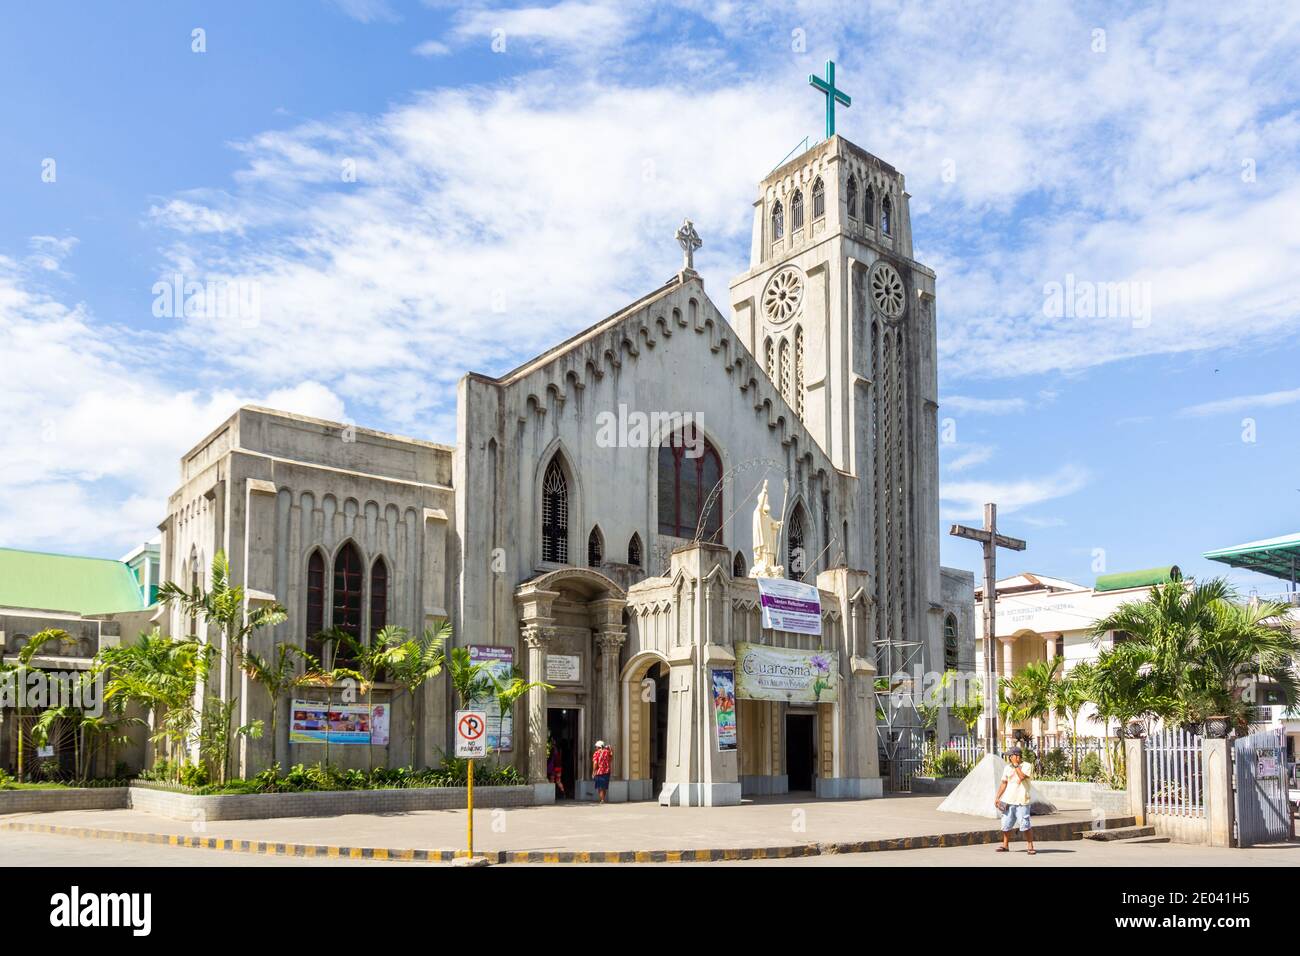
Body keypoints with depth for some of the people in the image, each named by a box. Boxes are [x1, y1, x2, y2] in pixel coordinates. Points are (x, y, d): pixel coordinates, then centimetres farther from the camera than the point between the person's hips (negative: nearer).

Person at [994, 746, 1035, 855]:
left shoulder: (1027, 766, -4)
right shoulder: (1008, 768, 12)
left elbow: (1022, 777, -21)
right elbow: (1004, 783, 14)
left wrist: (1016, 765, -14)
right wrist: (997, 797, 8)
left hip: (1021, 801, -5)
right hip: (1008, 801, 5)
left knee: (1025, 825, -8)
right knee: (1006, 824, 8)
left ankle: (1030, 846, 1)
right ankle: (1005, 845, 19)